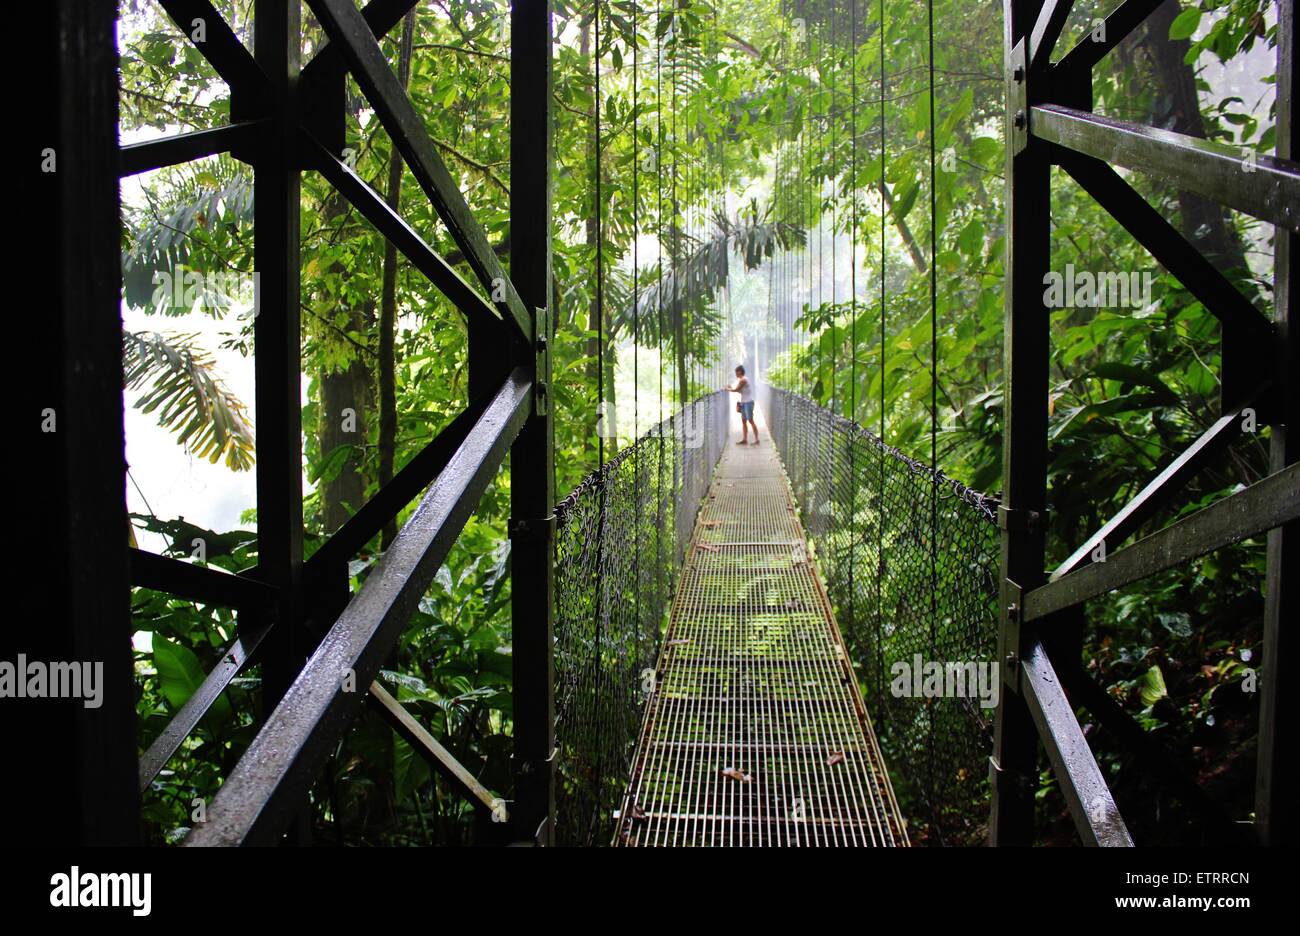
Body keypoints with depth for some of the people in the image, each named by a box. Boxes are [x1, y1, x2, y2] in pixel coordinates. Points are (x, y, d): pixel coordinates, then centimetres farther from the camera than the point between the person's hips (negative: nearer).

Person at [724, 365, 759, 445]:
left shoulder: (743, 380, -14)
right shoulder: (744, 379, 15)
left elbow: (736, 390, -14)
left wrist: (727, 389, 2)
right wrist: (731, 388, 19)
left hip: (748, 402, -10)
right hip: (744, 403, 10)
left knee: (750, 421, -8)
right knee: (743, 421, 9)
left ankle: (757, 440, -6)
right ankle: (745, 440, 11)